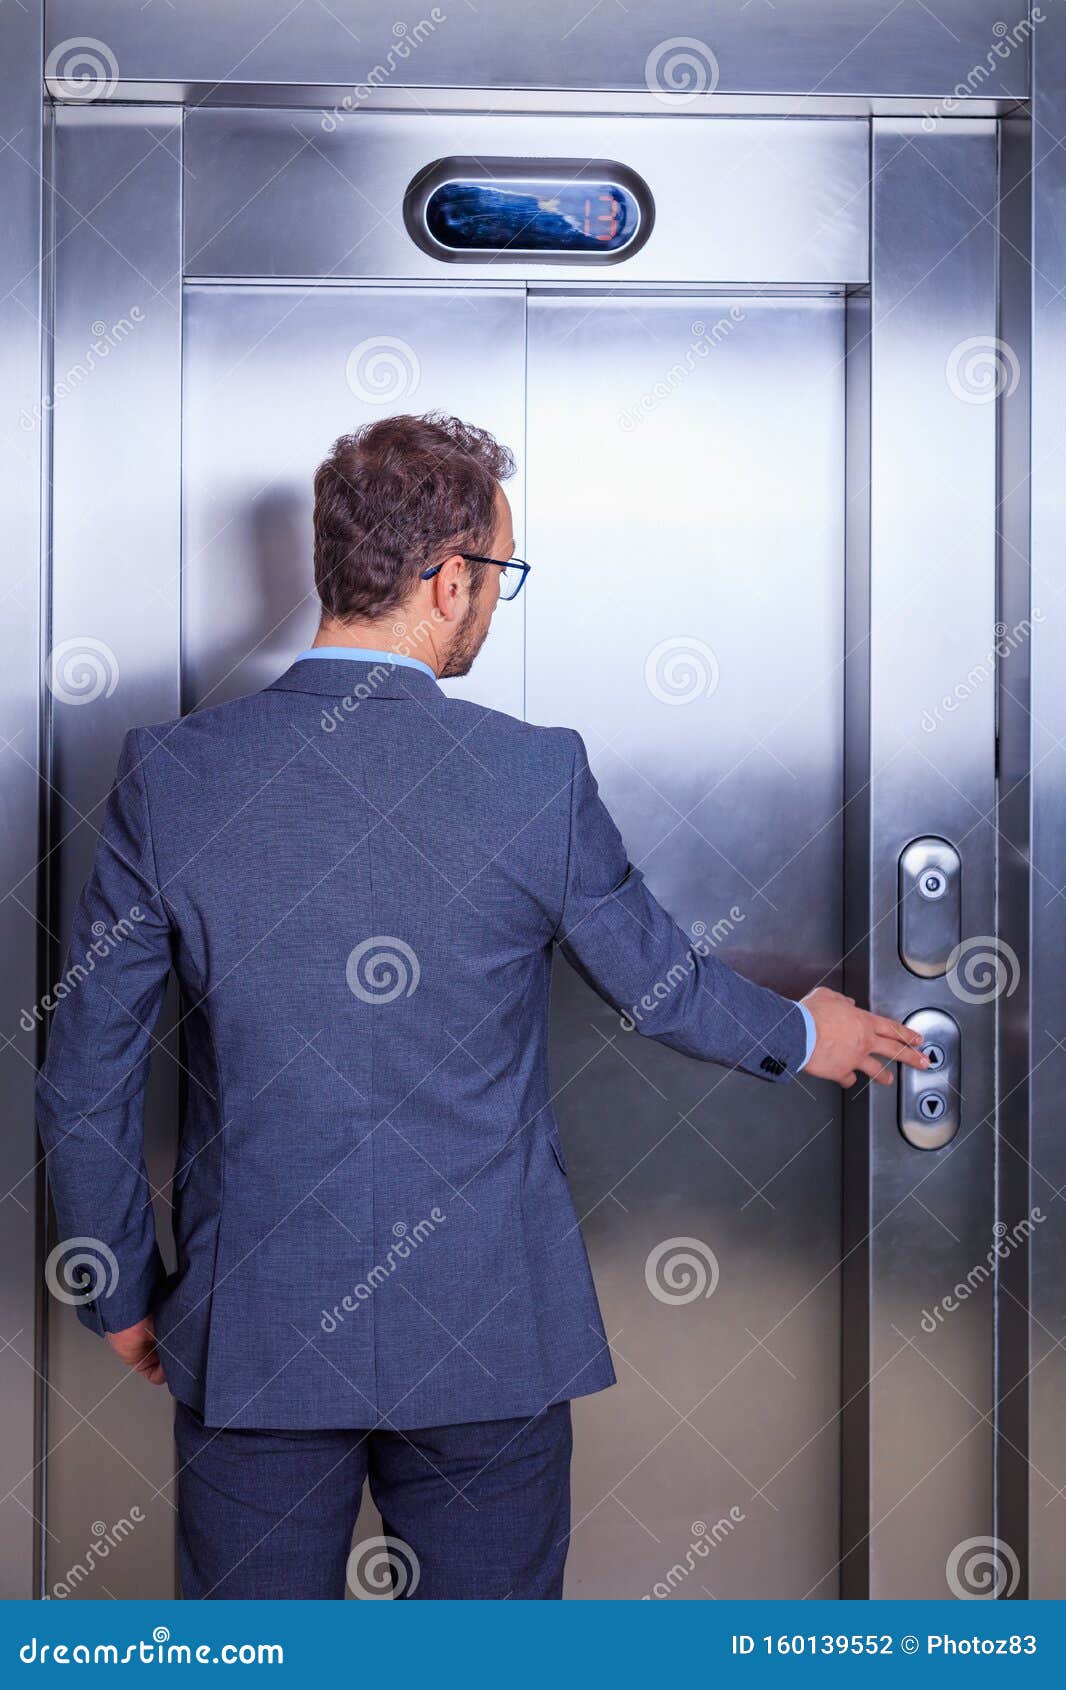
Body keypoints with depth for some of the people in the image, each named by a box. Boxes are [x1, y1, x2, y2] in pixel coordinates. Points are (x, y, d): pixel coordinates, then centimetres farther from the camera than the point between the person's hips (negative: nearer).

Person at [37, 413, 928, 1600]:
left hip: (249, 1333, 2)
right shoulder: (533, 776, -13)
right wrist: (804, 1036, 24)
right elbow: (660, 984, 3)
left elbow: (85, 1080, -3)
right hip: (486, 1327, -1)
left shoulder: (167, 774, -9)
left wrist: (122, 1297, 11)